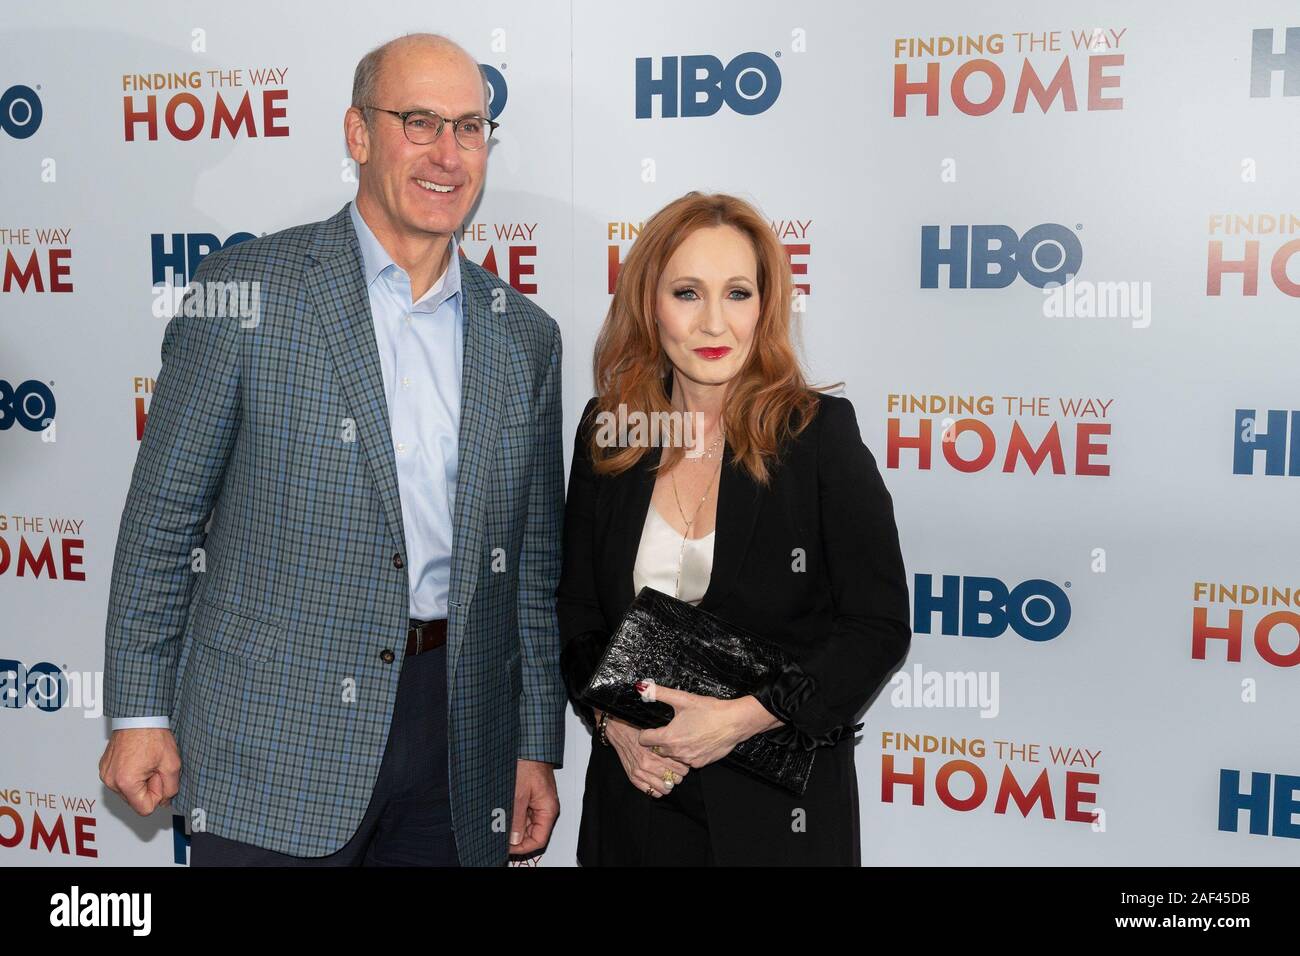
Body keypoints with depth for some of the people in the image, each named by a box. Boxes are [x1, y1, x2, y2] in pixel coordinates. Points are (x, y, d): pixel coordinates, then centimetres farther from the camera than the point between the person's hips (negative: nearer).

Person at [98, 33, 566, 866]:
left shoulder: (524, 335, 8)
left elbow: (533, 560, 10)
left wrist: (537, 748, 8)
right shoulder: (248, 289, -3)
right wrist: (140, 710, -2)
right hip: (274, 746, -3)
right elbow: (164, 513, -1)